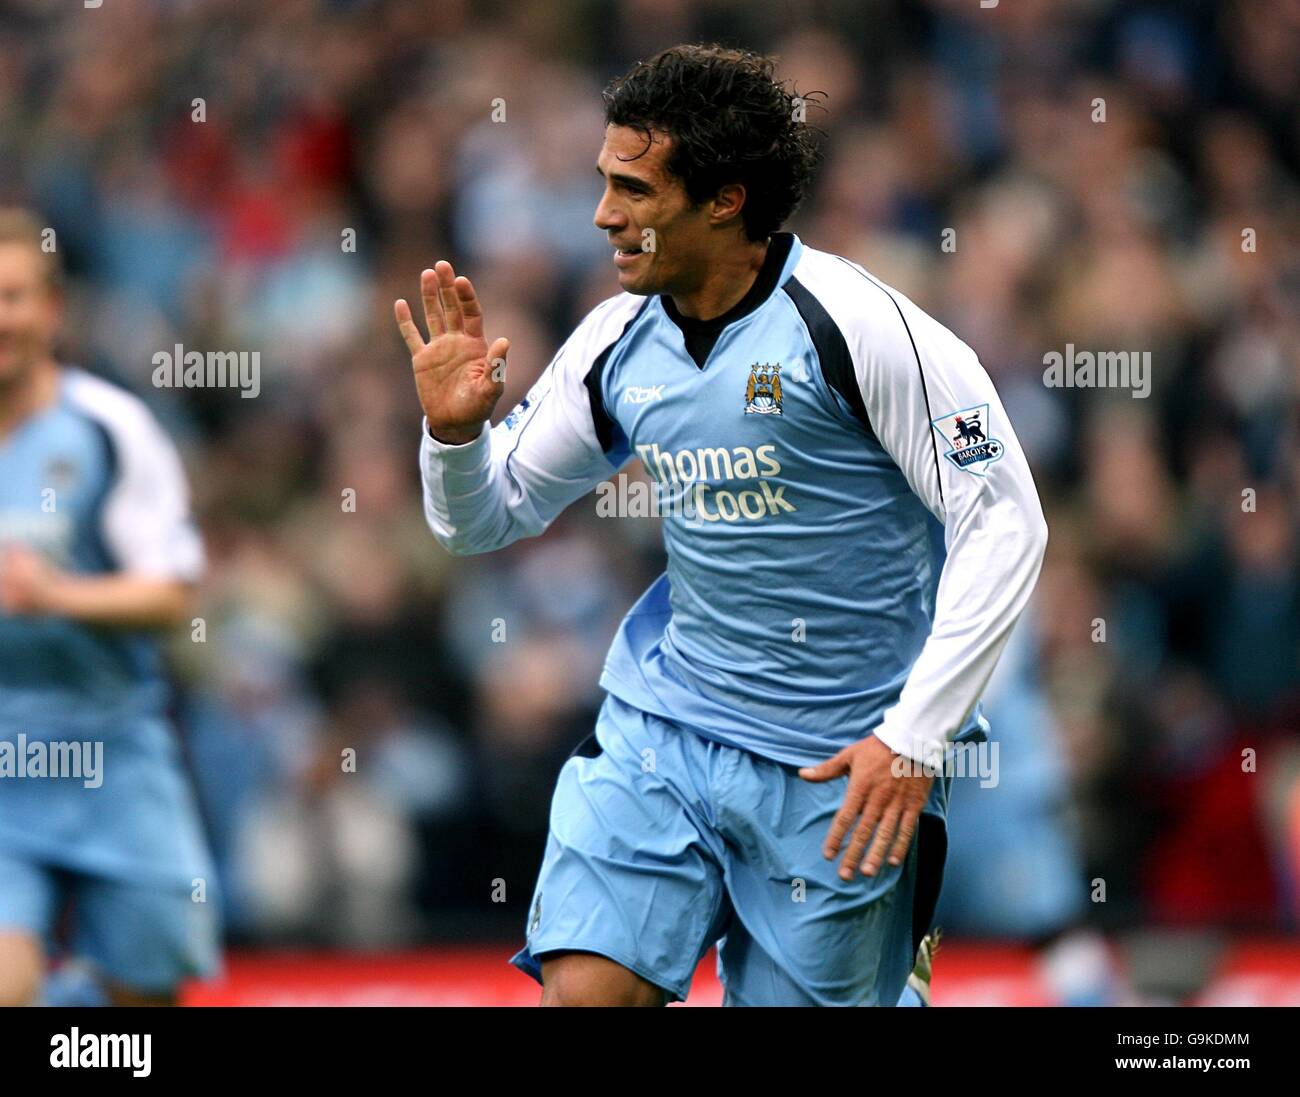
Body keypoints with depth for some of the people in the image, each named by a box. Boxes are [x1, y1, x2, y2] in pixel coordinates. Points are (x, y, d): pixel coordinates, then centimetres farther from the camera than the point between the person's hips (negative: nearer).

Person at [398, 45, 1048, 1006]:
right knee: (582, 991, -13)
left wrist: (913, 739, -19)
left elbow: (1004, 522, -15)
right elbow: (489, 518, 16)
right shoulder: (618, 343, 3)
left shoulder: (851, 323, -15)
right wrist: (455, 430, -8)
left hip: (837, 773, -4)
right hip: (663, 727, 4)